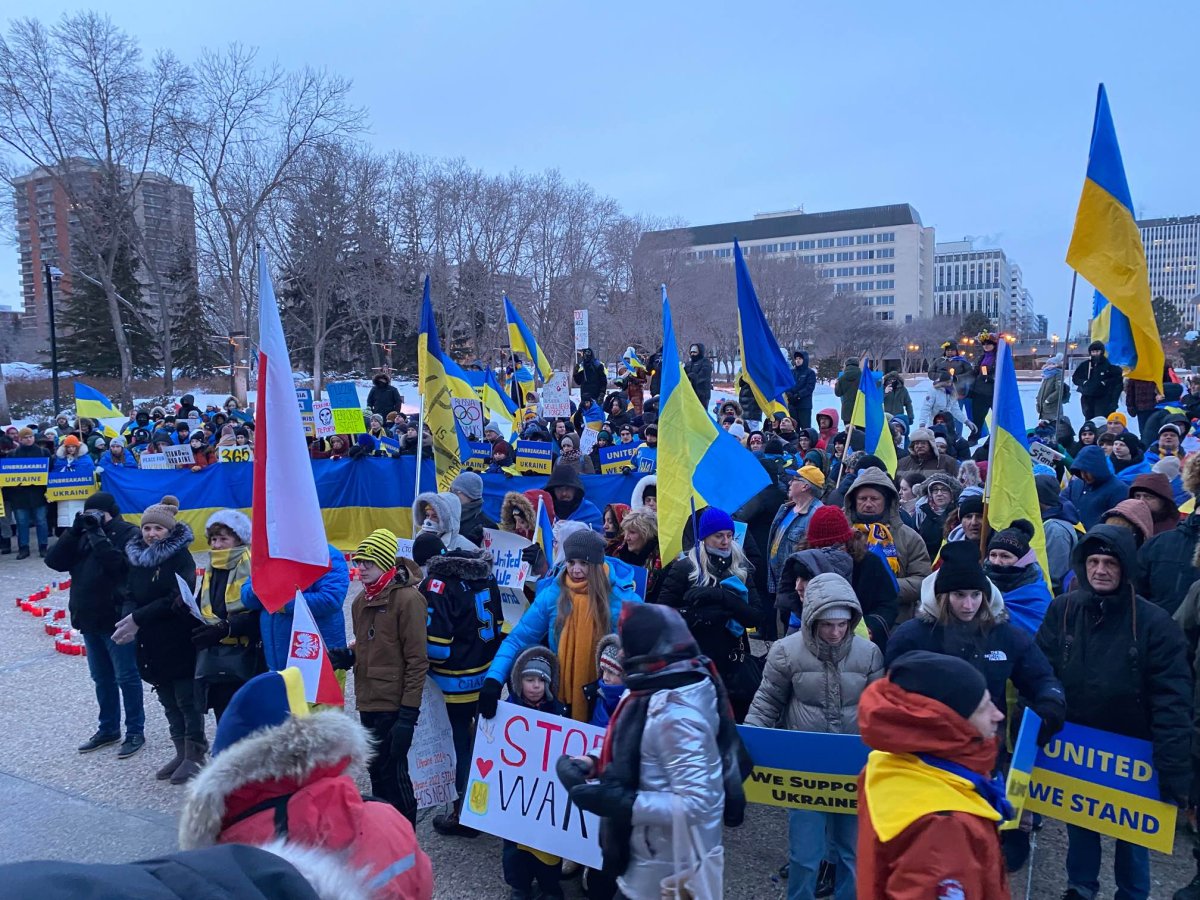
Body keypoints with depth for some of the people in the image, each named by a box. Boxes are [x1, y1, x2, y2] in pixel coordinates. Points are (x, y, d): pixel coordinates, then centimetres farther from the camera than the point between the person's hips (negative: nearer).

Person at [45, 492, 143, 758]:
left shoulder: (128, 533, -9)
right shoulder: (85, 534, 11)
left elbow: (116, 562, -25)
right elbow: (55, 561, 2)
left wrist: (97, 534, -19)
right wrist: (75, 531, -7)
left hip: (118, 618, -7)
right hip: (90, 618, 7)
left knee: (126, 677, 1)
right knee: (102, 678, 17)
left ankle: (135, 732, 10)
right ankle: (108, 729, 29)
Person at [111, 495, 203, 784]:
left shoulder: (180, 557, -11)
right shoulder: (136, 558, 9)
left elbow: (176, 599, -20)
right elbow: (129, 596, 6)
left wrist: (138, 618, -22)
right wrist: (128, 618, -15)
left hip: (181, 643, -6)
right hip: (151, 644, 7)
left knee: (186, 699, 1)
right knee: (168, 701, 15)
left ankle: (195, 755, 13)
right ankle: (181, 752, 27)